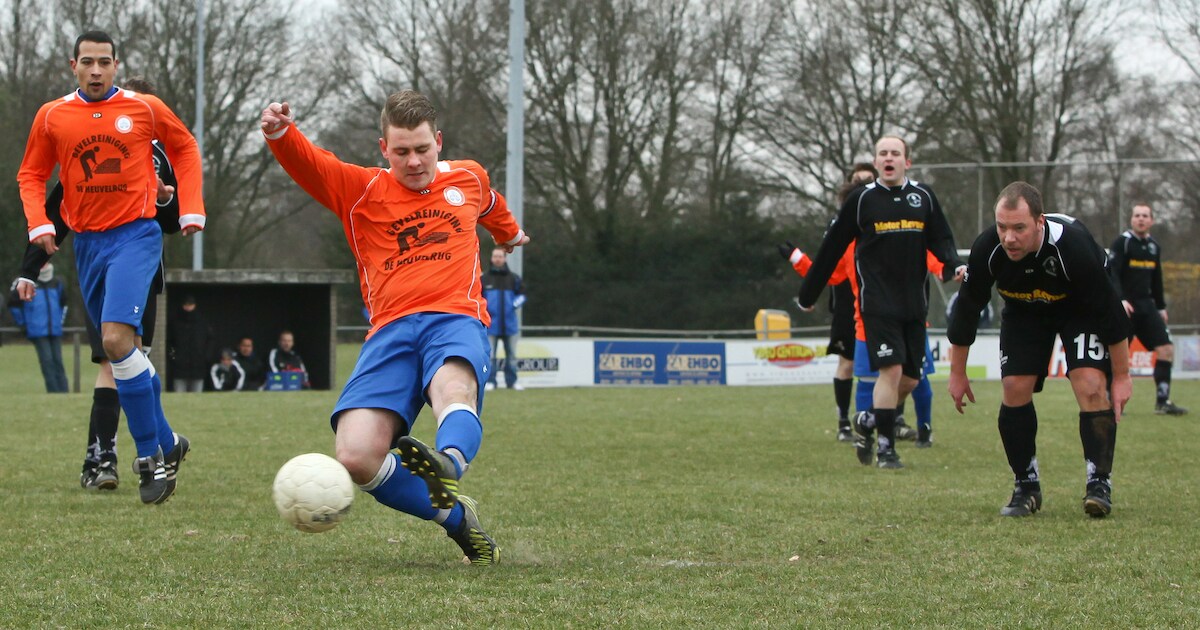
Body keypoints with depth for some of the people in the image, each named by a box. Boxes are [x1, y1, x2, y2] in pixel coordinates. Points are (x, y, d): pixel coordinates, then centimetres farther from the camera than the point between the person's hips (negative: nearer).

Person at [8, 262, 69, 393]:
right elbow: (13, 303, 4)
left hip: (55, 331, 4)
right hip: (37, 331, -4)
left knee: (58, 361, 3)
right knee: (47, 360, -10)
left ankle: (64, 390, 4)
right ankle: (54, 391, -9)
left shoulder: (56, 283, 13)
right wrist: (22, 322, 7)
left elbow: (63, 303, 30)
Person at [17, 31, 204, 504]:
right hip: (87, 242, 5)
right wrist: (39, 224, -3)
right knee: (118, 348, 10)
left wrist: (191, 209, 5)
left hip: (135, 235, -4)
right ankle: (167, 443, 26)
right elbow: (31, 175, 13)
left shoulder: (144, 109, -2)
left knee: (116, 339, -22)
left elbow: (185, 148, 13)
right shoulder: (52, 117, 3)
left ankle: (151, 455, -14)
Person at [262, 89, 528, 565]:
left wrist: (509, 234, 67)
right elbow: (308, 164, -7)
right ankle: (457, 517, -6)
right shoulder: (360, 190, 12)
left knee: (454, 389, -39)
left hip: (456, 318, 0)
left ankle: (448, 465, -70)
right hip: (391, 330, 0)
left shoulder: (468, 178, 20)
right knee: (355, 458, -22)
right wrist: (280, 134, -30)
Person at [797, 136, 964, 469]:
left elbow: (941, 240, 11)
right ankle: (886, 447, -3)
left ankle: (868, 420, 29)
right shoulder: (861, 199, 0)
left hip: (914, 304, 4)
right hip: (877, 302, -4)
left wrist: (955, 264, -12)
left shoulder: (924, 197, 7)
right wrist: (808, 294, 7)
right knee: (891, 369, -14)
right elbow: (832, 248, 4)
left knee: (910, 378, 5)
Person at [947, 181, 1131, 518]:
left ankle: (1100, 483, -13)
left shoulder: (1073, 247, -39)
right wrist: (957, 374, -6)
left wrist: (1121, 376, -20)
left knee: (1091, 386, -20)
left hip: (1082, 311, -3)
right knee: (1015, 389, -9)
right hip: (1023, 311, 3)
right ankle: (1026, 487, 3)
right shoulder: (987, 250, -31)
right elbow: (966, 310, -13)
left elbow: (1110, 312, -27)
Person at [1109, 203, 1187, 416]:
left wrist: (1161, 306, 22)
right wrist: (1120, 300, -28)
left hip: (1146, 305, 6)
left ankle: (1162, 401, 0)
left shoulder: (1154, 246, 13)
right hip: (1125, 307, -6)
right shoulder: (1122, 243, -8)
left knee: (1166, 348, -4)